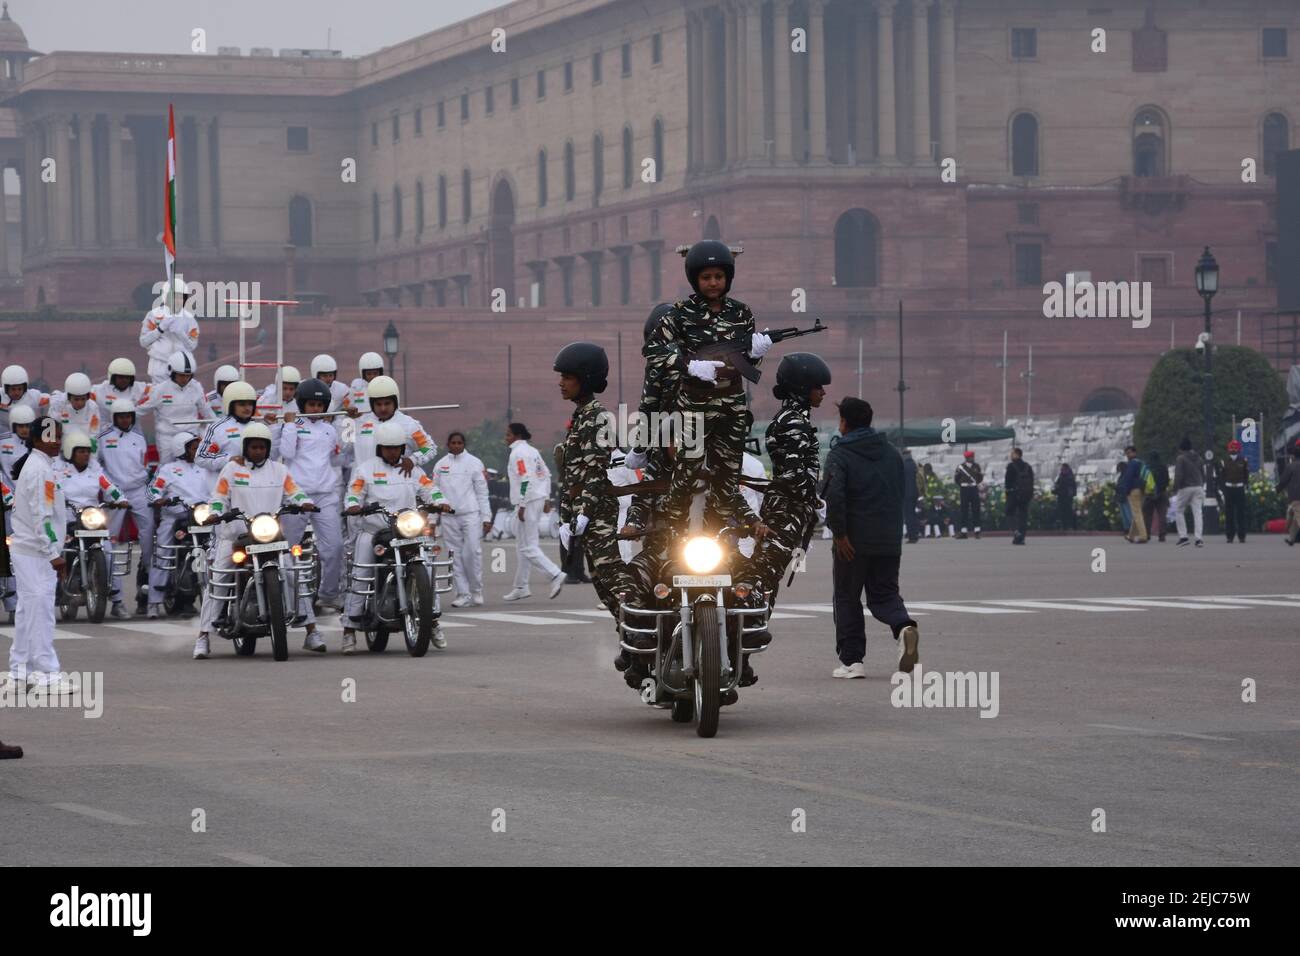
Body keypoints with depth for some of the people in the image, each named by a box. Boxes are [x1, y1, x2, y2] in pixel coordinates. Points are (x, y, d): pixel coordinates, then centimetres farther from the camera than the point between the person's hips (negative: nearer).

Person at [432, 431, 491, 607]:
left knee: (473, 552, -10)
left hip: (471, 514, -3)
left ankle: (476, 590, 5)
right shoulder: (440, 465, 10)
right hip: (448, 516, 3)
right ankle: (463, 593, 6)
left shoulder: (474, 463, 3)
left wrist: (486, 518, -2)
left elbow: (482, 492, 3)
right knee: (456, 556, 2)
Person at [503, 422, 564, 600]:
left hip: (527, 503, -10)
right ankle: (520, 587, 19)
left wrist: (522, 506, -20)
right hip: (539, 499, 10)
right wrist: (546, 499, 21)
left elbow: (525, 480, -22)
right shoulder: (531, 451, 15)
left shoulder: (518, 453, -13)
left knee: (528, 547, -8)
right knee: (522, 546, 15)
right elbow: (546, 474, 19)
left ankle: (555, 575, -16)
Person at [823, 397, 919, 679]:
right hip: (889, 540, 4)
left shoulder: (839, 455, -8)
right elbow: (900, 494, 15)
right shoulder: (892, 453, 11)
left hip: (853, 541, -4)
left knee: (847, 598, 9)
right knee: (884, 594, 13)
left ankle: (851, 660, 6)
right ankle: (904, 626, -18)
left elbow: (834, 495, -22)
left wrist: (839, 534, -17)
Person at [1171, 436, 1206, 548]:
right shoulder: (1197, 458, 12)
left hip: (1185, 488, -5)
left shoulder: (1180, 458, -7)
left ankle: (1183, 536, 1)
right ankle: (1198, 538, -10)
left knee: (1179, 511, 10)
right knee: (1197, 512, 1)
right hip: (1198, 487, 5)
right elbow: (1203, 474, 16)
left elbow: (1178, 475, -14)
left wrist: (1175, 488, -6)